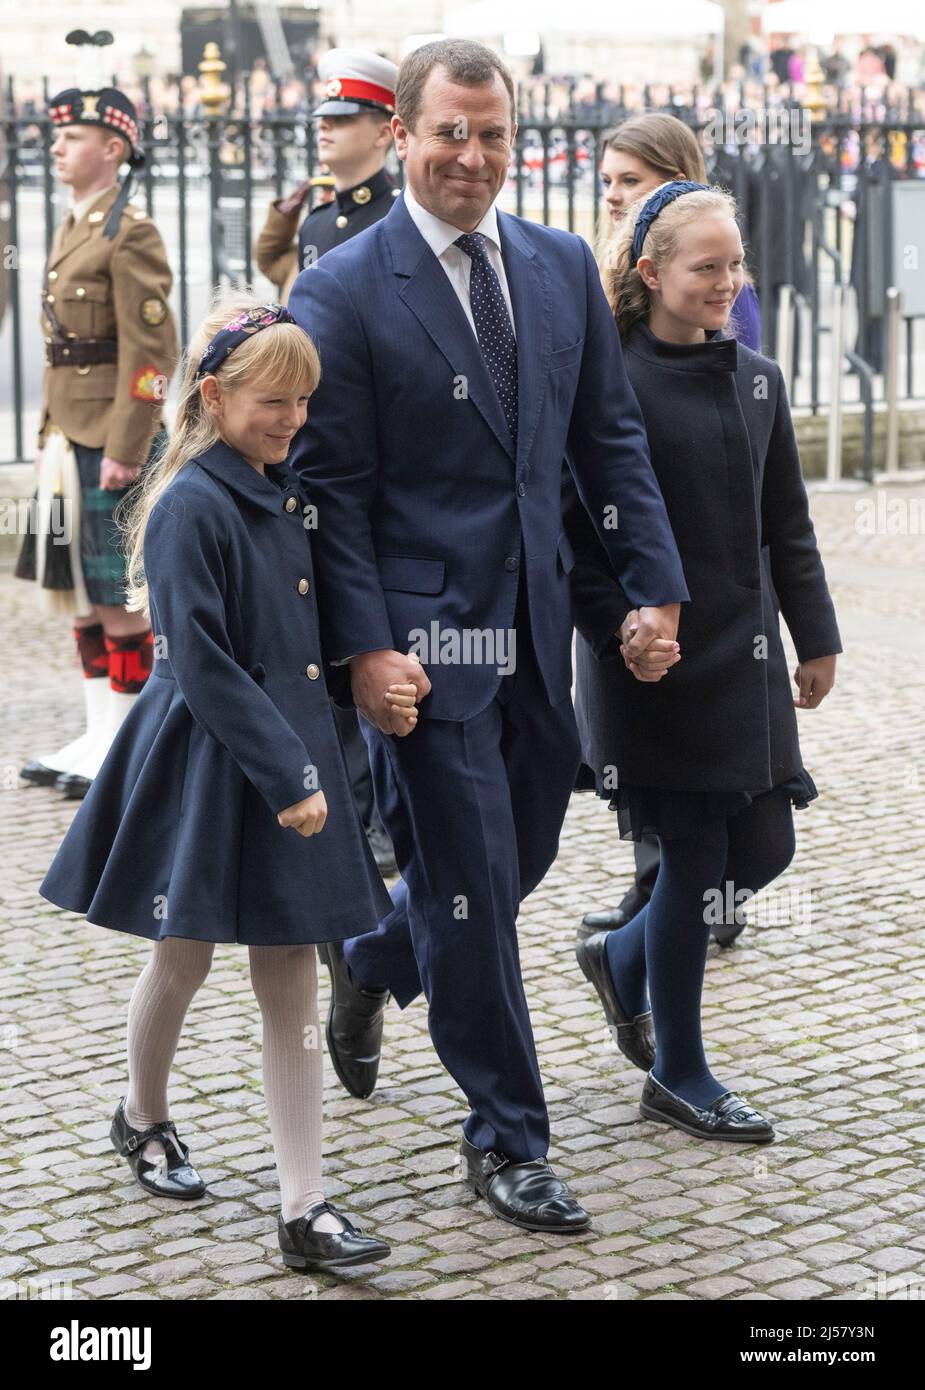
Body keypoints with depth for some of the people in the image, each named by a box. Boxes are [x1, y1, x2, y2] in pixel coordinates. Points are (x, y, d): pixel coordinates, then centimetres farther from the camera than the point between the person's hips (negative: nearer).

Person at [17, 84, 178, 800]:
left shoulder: (130, 234, -12)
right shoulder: (71, 230, 15)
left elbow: (152, 352, -17)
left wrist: (124, 450, -20)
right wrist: (52, 434, 17)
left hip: (115, 442, -9)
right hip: (72, 439, 9)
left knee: (122, 595, -2)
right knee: (82, 588, 12)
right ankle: (99, 736, 20)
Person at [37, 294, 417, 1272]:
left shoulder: (286, 495, 8)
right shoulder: (192, 507, -16)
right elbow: (202, 666, -20)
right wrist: (288, 776, -21)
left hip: (291, 760, 7)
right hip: (206, 766, -7)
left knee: (289, 978, 4)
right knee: (184, 959, 12)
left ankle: (303, 1209, 5)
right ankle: (142, 1117, 41)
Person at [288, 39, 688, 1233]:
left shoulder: (564, 267, 7)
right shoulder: (342, 292, -9)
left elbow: (611, 440, 11)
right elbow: (331, 487, -10)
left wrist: (655, 585, 2)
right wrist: (366, 646, -16)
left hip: (537, 630, 6)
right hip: (424, 633, -6)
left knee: (521, 856, 17)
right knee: (473, 887, 1)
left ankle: (367, 964, 46)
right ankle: (505, 1143, 16)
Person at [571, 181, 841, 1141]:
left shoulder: (756, 379, 10)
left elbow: (787, 525, 15)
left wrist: (816, 638, 14)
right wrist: (622, 630, -23)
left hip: (744, 659, 7)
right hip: (656, 664, -7)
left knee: (762, 847, 7)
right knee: (696, 856, -2)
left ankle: (624, 959, 34)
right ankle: (677, 1079, 14)